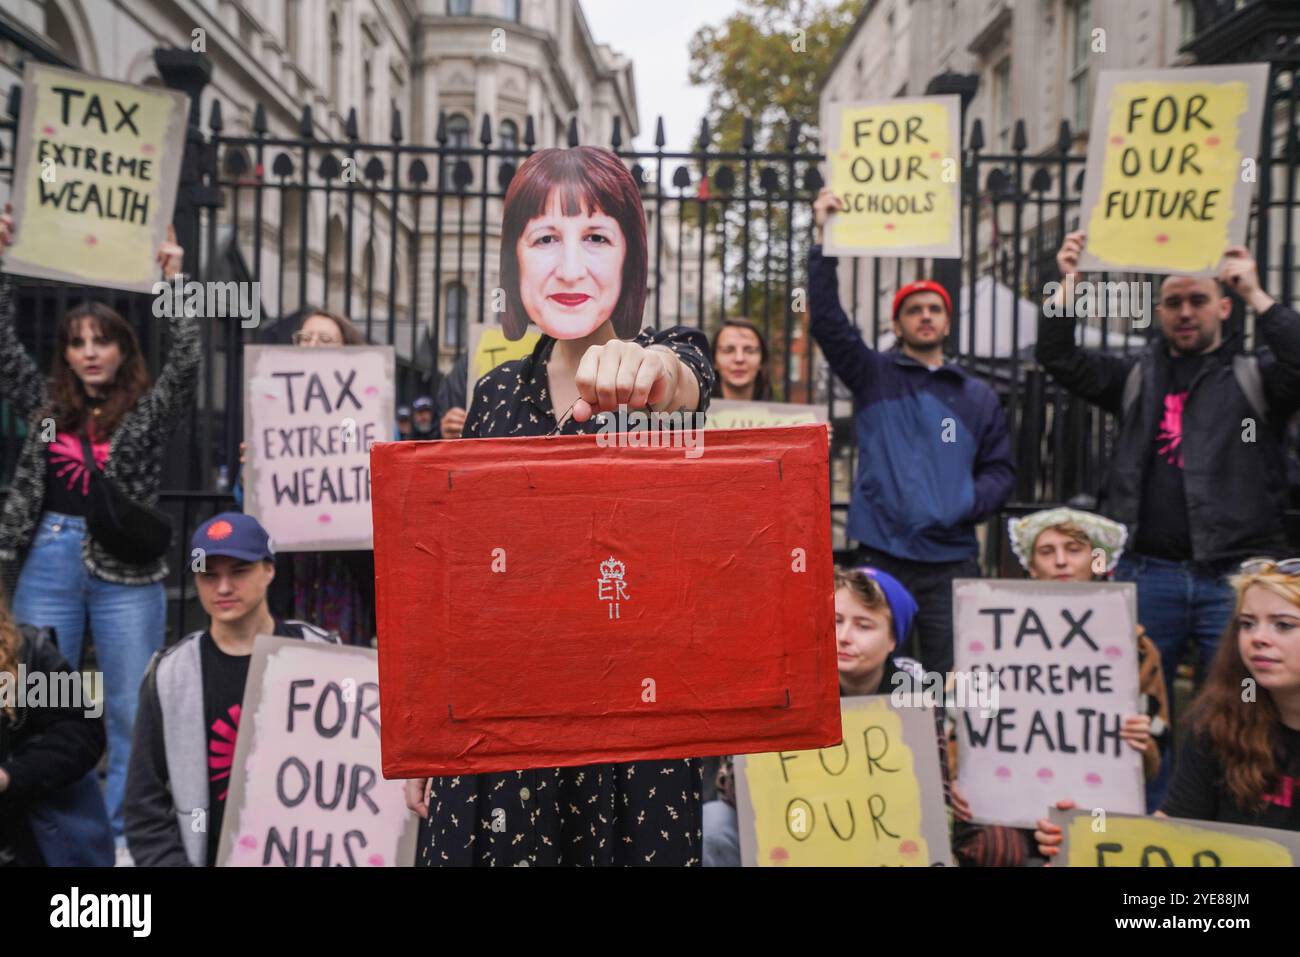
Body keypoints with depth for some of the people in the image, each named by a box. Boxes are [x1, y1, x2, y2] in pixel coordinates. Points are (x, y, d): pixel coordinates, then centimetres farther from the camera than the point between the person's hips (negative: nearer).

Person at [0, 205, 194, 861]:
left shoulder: (149, 410, 2)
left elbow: (187, 360, -10)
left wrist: (172, 282, -12)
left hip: (126, 569, -3)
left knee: (132, 712, 3)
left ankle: (126, 833, 15)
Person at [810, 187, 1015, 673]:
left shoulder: (978, 396, 15)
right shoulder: (873, 376, 8)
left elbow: (1001, 468, 14)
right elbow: (827, 320, -4)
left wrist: (970, 504, -6)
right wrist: (823, 239, -10)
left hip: (952, 560, 2)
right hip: (880, 555, -2)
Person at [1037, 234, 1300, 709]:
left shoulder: (1254, 376, 8)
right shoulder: (1136, 376, 14)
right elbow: (1059, 357, 6)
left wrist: (1256, 295, -13)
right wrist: (1068, 282, -3)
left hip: (1234, 579, -2)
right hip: (1147, 575, 2)